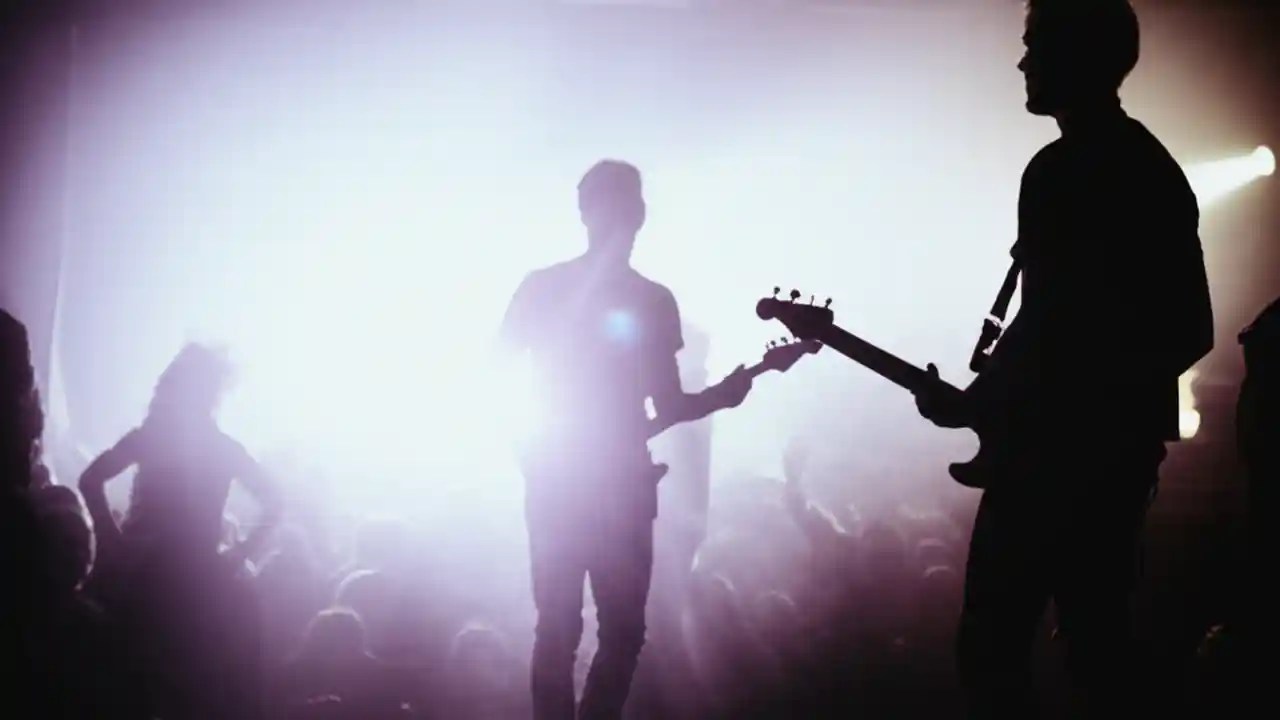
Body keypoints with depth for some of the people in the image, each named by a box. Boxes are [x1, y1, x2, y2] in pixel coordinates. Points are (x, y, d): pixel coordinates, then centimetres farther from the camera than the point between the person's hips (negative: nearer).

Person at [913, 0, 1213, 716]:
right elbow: (1190, 329, 15)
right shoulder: (1155, 168, 14)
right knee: (1097, 638, 14)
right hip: (1126, 441, 10)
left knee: (993, 645, -6)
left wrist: (972, 405, -9)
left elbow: (1048, 319, -21)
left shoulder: (1062, 172, -14)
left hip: (1060, 448, -10)